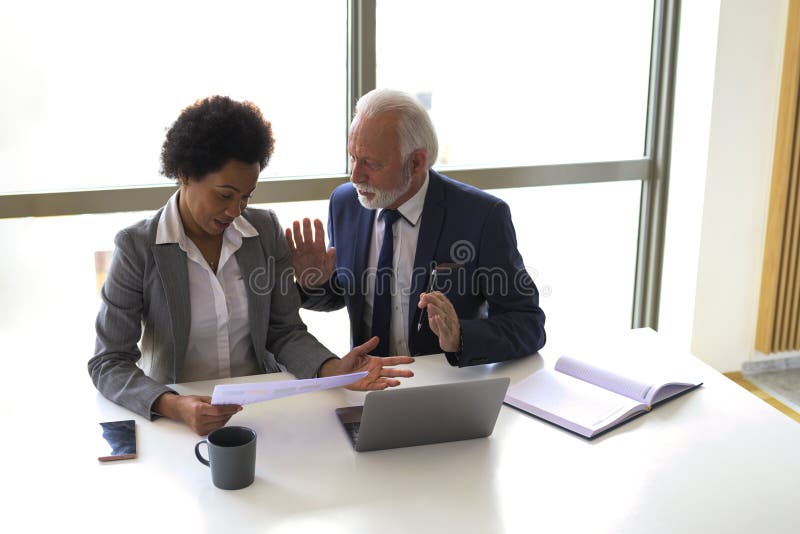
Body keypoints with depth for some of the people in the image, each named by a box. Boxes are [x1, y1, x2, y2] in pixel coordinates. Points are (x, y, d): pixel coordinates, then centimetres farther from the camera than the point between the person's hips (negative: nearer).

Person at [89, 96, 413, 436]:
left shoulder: (265, 231, 4)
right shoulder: (138, 246, -8)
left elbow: (285, 331, 6)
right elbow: (108, 364, -8)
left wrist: (335, 369, -15)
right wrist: (174, 407, -26)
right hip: (178, 420, -2)